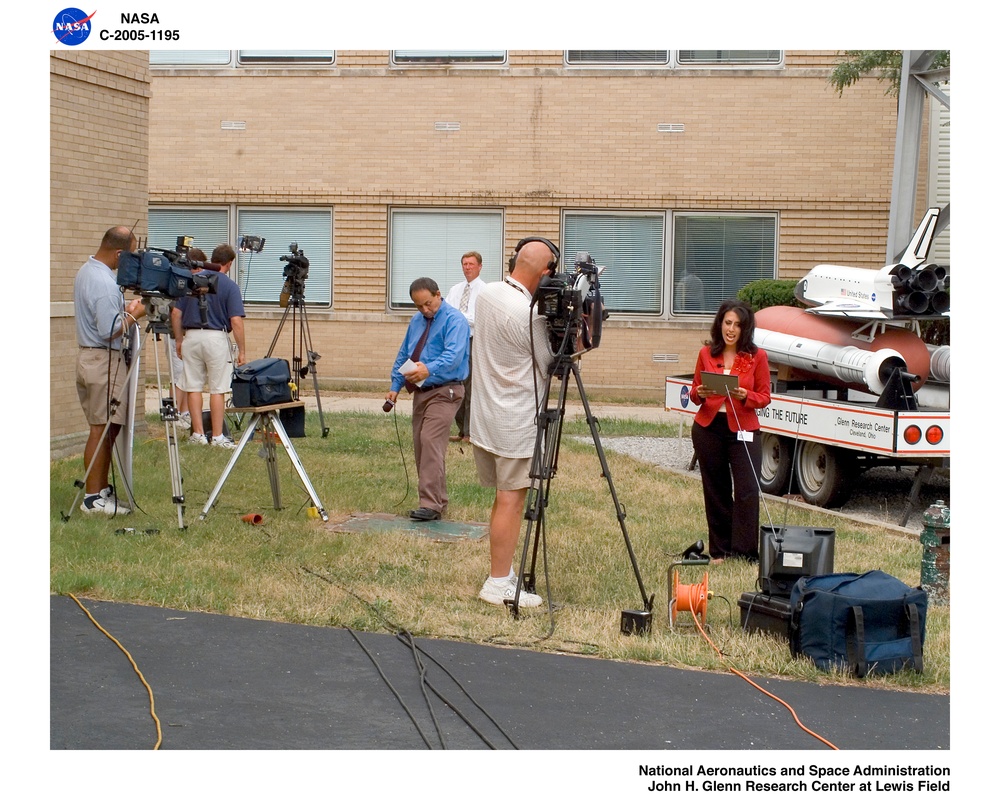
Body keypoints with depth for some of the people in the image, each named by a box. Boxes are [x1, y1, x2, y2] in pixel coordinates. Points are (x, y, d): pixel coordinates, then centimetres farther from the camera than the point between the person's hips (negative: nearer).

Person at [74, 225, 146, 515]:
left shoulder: (85, 271, 13)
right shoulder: (105, 282, -20)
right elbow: (109, 331, -22)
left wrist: (123, 309, 12)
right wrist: (134, 315, -9)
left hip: (88, 356, 10)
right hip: (104, 360, -10)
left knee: (104, 429, 13)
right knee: (102, 429, -6)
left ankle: (101, 490, 17)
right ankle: (93, 498, -4)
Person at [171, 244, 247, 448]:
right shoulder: (229, 285, -5)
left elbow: (175, 313, 6)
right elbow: (236, 321, -11)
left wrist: (179, 340, 16)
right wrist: (242, 350, -5)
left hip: (191, 336, 3)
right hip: (216, 337, -3)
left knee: (193, 387, 9)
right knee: (217, 390, 1)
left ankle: (198, 433, 11)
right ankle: (217, 436, 2)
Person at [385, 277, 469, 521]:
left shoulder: (454, 320, -11)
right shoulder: (416, 321, 15)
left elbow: (453, 355, -25)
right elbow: (403, 355, 22)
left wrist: (429, 370, -40)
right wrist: (395, 386, 13)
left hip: (444, 391, -9)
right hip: (421, 391, 9)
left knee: (430, 440, -19)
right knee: (420, 446, 7)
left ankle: (431, 505, -21)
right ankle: (438, 501, 14)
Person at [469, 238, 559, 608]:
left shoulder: (486, 293, 3)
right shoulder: (529, 315, -21)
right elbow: (547, 366, -10)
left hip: (484, 417, 8)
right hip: (515, 422, -8)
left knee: (504, 498, 15)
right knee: (511, 500, -2)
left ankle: (504, 575, 22)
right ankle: (499, 585, 1)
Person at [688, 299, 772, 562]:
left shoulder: (757, 357, -2)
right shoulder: (706, 354, 5)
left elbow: (765, 396, 1)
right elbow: (694, 394, 11)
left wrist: (745, 396, -19)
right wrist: (699, 394, -12)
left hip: (743, 430, -2)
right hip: (708, 429, 2)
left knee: (747, 490, -11)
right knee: (715, 491, 8)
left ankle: (745, 552, -4)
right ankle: (719, 551, 16)